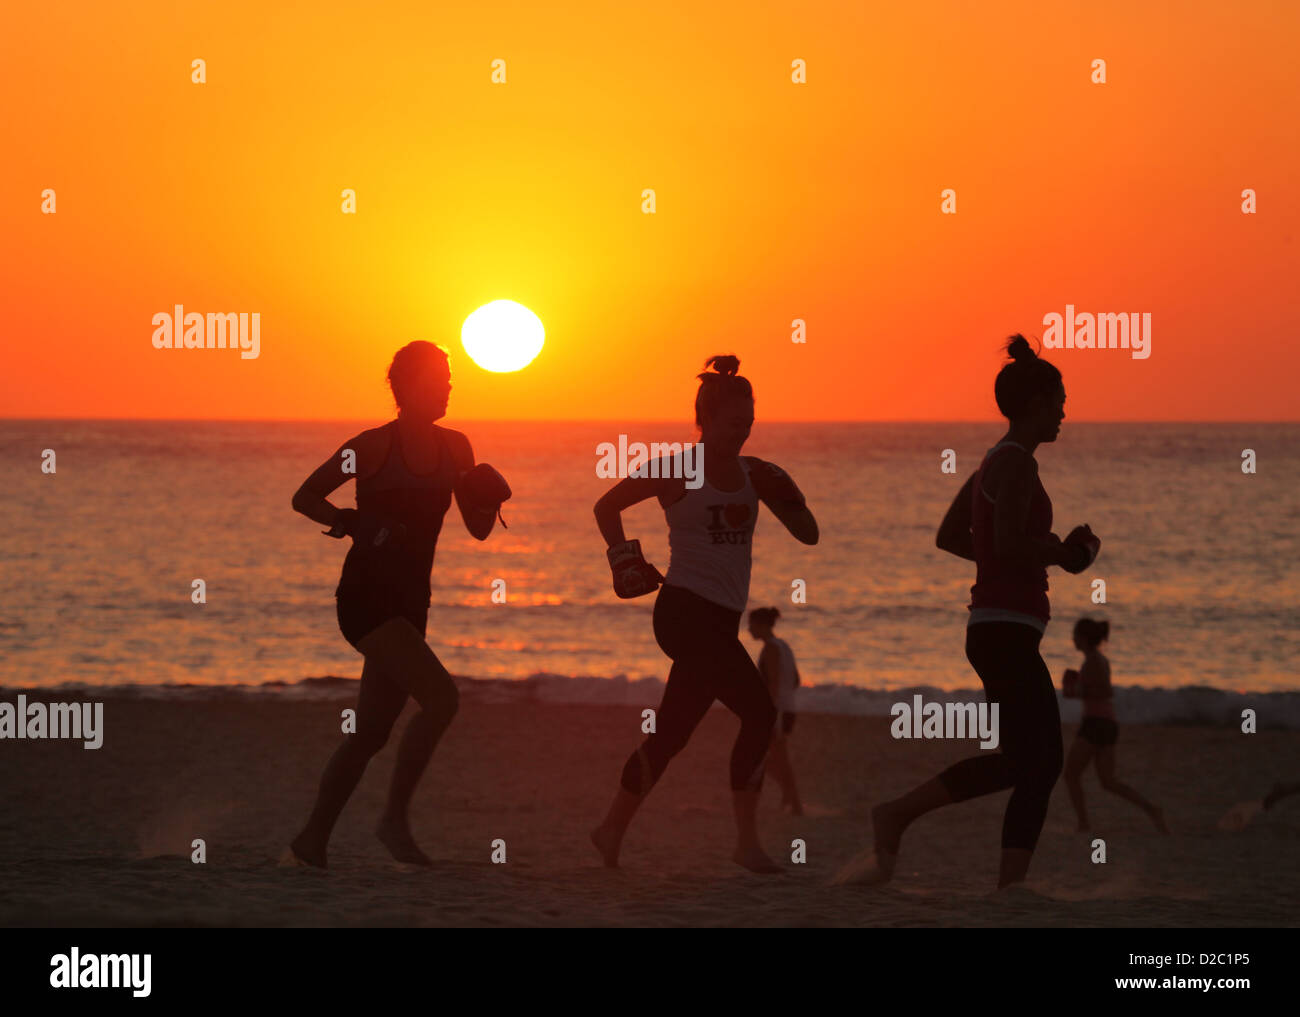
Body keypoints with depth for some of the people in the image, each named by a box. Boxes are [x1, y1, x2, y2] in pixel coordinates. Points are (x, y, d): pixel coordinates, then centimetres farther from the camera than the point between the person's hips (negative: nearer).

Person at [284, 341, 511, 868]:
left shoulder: (454, 448, 8)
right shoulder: (375, 447, -9)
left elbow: (478, 529, 12)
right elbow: (304, 497, -3)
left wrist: (487, 499, -9)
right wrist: (351, 522, -20)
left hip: (409, 605, 7)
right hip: (365, 597, -7)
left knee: (371, 731, 8)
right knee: (441, 696, -22)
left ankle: (310, 841, 17)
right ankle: (395, 817, -11)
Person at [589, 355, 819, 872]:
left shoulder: (752, 474, 10)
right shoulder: (678, 470, -6)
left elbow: (808, 534, 10)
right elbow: (607, 506, 5)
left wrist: (786, 499, -8)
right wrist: (624, 557, -4)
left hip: (721, 619, 7)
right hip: (686, 610, -7)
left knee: (671, 732, 11)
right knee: (759, 713, -17)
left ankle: (612, 830, 23)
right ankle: (746, 841, -14)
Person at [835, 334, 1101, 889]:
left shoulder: (996, 460, 15)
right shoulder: (1015, 461, -13)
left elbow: (949, 537, 20)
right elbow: (1010, 544, -24)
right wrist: (1062, 554, -6)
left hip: (998, 629, 10)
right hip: (1006, 629, -10)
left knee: (1041, 761, 8)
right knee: (1027, 760, -13)